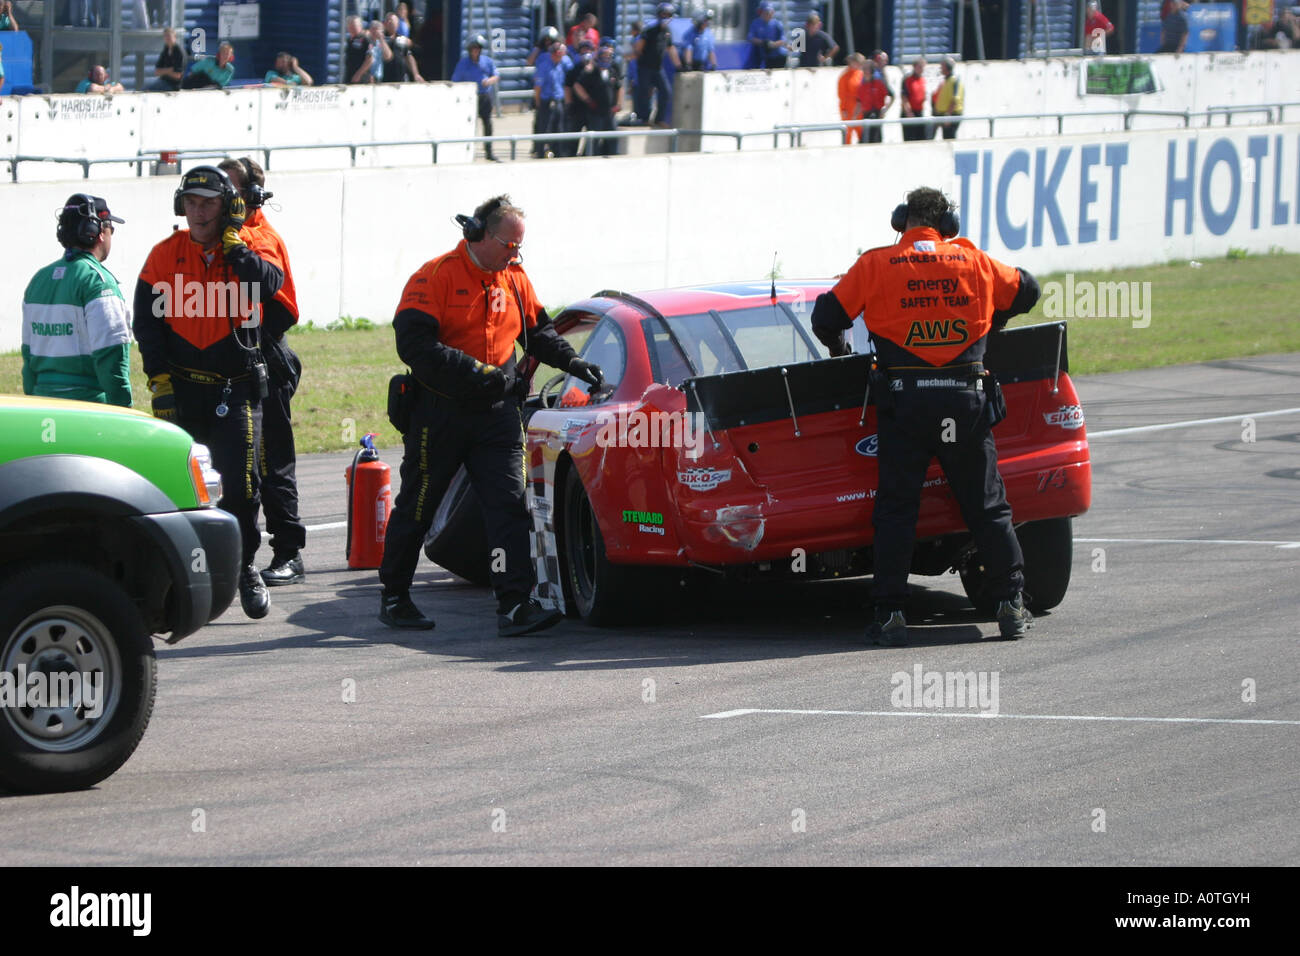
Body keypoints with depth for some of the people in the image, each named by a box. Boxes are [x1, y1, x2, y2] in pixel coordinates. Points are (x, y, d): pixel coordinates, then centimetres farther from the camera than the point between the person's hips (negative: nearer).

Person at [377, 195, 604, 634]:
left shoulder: (514, 278, 9)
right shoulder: (436, 276, -10)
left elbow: (538, 332, 25)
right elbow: (415, 346, -19)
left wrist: (574, 364, 9)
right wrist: (480, 374, -24)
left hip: (496, 413, 4)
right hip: (440, 412, -4)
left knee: (509, 506, -9)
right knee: (417, 506, 8)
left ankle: (515, 605, -14)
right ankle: (394, 596, 23)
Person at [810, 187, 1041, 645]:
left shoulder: (875, 265, 0)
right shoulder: (973, 263, 7)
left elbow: (826, 317, 0)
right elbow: (1025, 290, 22)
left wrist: (838, 348, 22)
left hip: (904, 402, -2)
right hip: (966, 400, 2)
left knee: (896, 509, 3)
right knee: (987, 507, 11)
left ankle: (890, 612, -2)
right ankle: (1011, 603, 11)